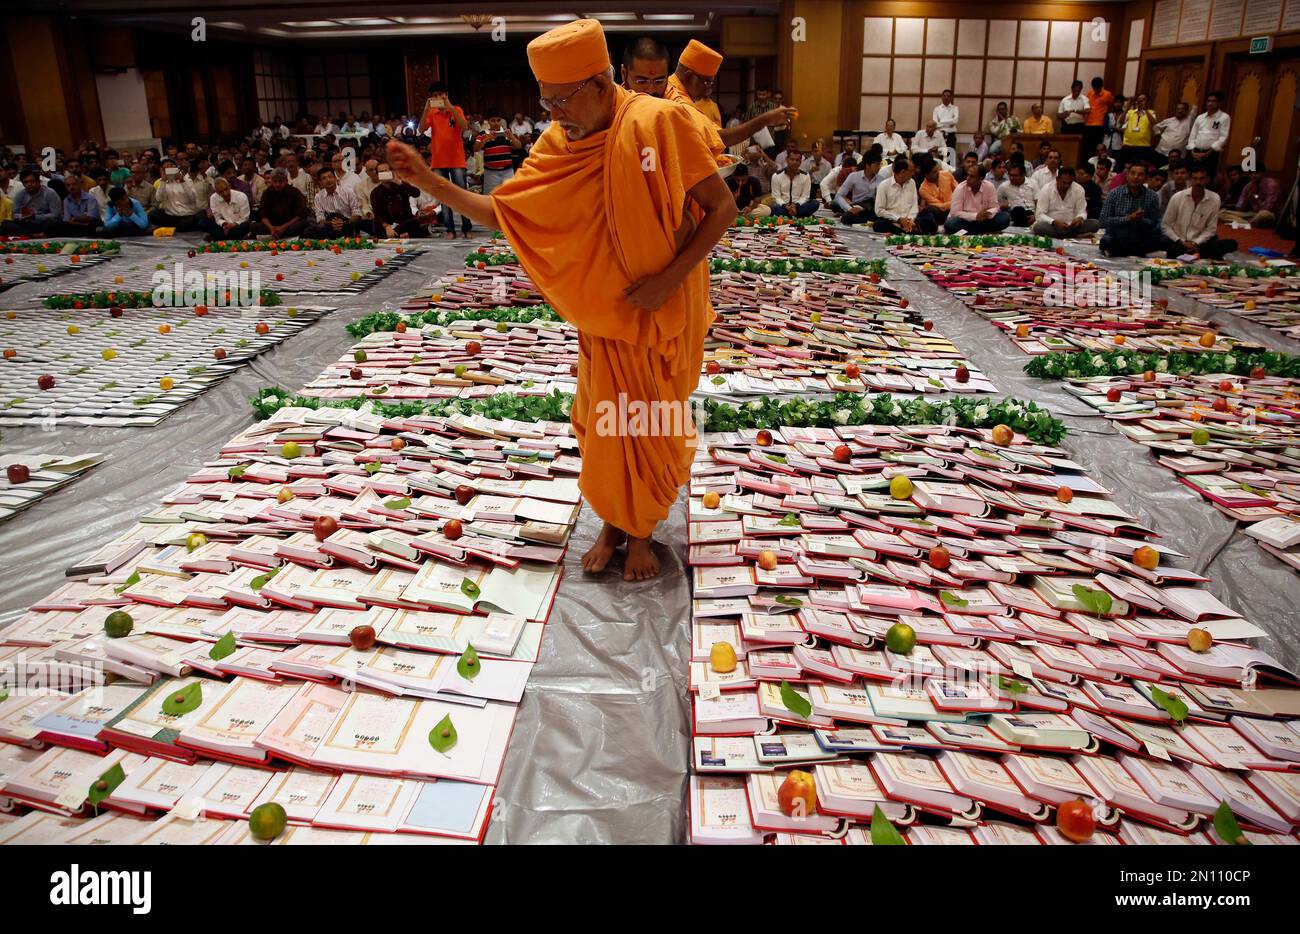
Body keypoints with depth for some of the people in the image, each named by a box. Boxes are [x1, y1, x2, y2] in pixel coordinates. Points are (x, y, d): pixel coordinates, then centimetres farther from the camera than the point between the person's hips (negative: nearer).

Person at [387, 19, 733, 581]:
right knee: (605, 425, 8)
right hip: (604, 314, 4)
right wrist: (427, 181, -9)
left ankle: (642, 533, 27)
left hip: (664, 312, -3)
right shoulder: (558, 145, -1)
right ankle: (613, 524, 29)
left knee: (653, 427, 8)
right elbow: (500, 211, 2)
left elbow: (722, 207, -14)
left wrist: (668, 279, -22)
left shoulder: (658, 123, -17)